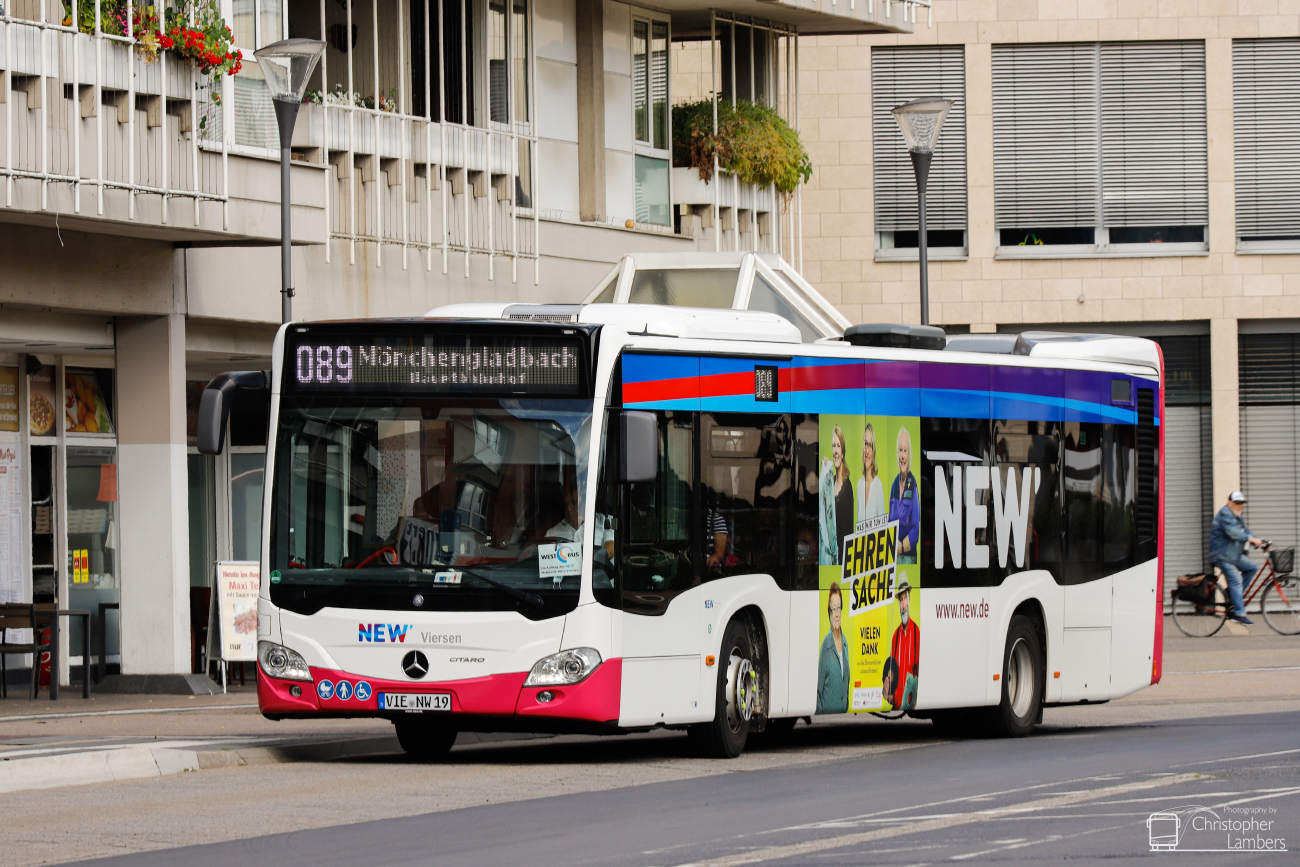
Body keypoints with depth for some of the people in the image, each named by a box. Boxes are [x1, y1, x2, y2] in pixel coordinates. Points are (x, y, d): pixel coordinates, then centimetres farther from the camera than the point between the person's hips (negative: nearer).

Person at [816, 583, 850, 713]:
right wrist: (820, 711, -9)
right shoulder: (826, 644, -9)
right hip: (828, 711, -6)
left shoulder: (845, 642, 10)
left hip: (843, 711, 6)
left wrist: (847, 707, 17)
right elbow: (819, 685, -7)